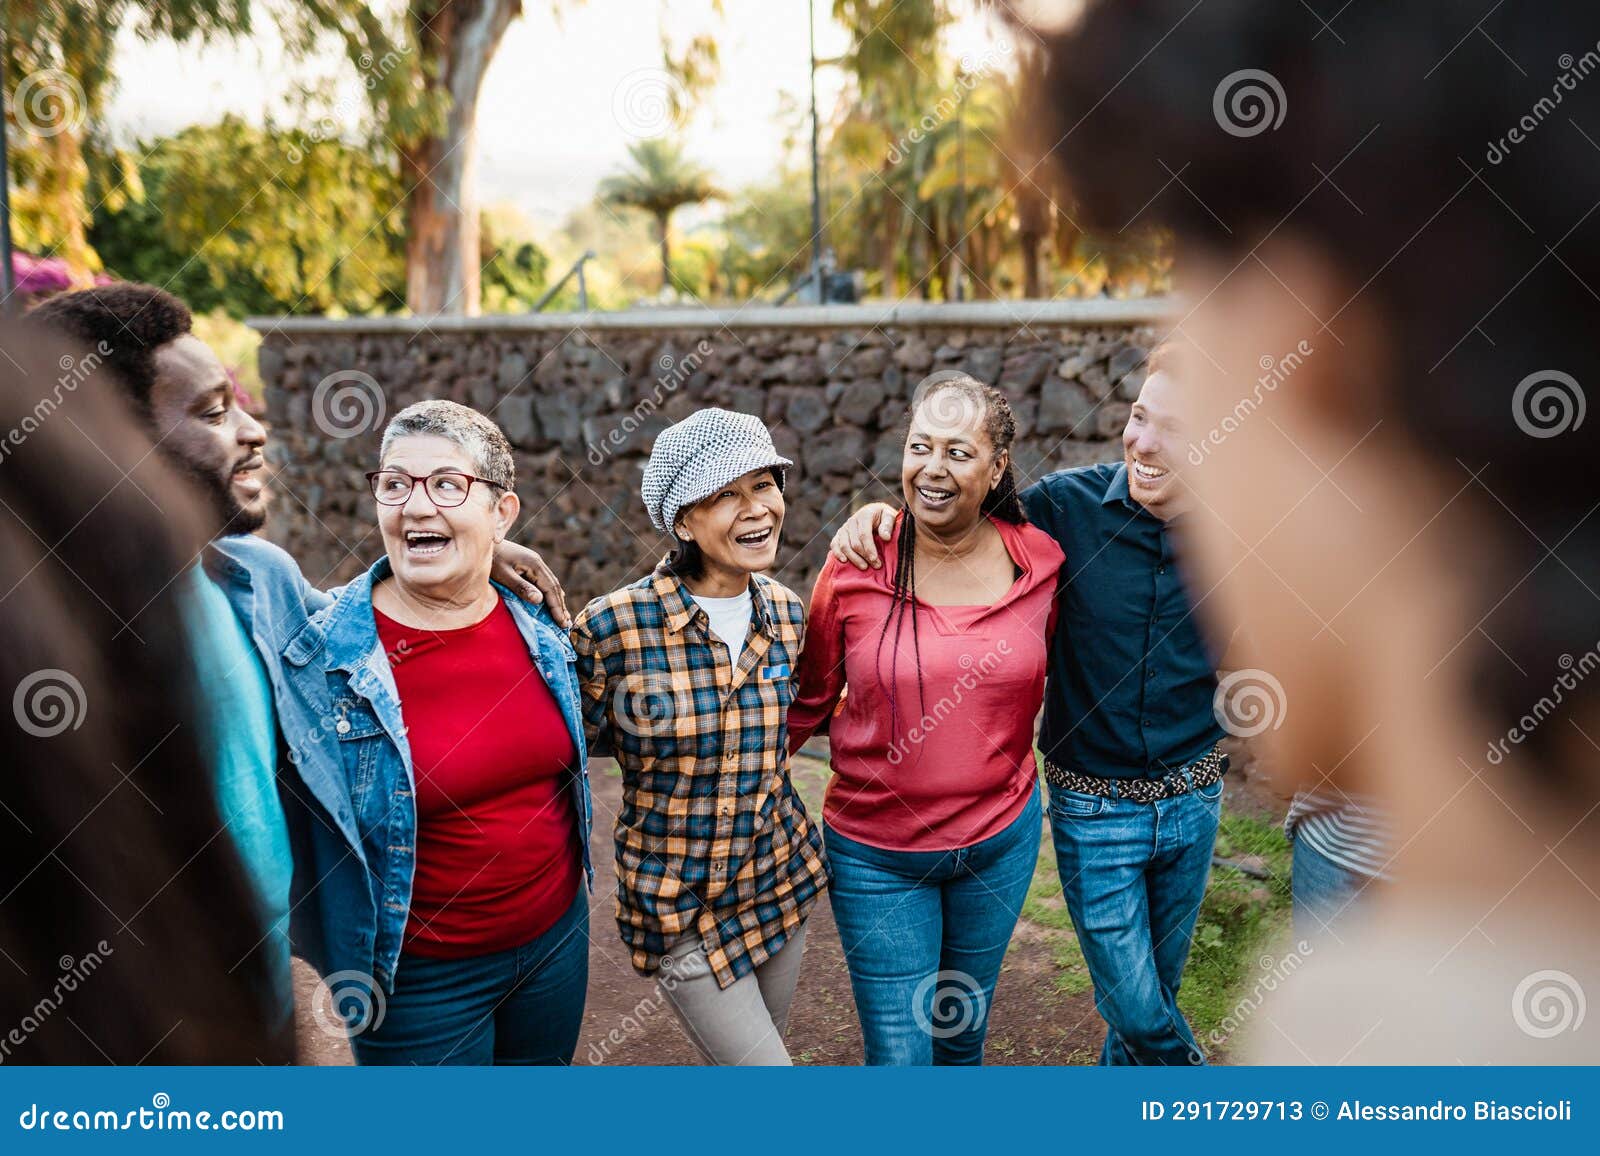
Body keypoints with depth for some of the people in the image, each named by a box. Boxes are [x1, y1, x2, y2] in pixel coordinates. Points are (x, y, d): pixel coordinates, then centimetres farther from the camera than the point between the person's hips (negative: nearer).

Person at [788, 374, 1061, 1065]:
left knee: (964, 1031, 23)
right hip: (876, 855, -2)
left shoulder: (1041, 562, -8)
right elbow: (809, 703, -1)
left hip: (1001, 839, 3)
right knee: (898, 1053, 3)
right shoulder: (854, 570, -13)